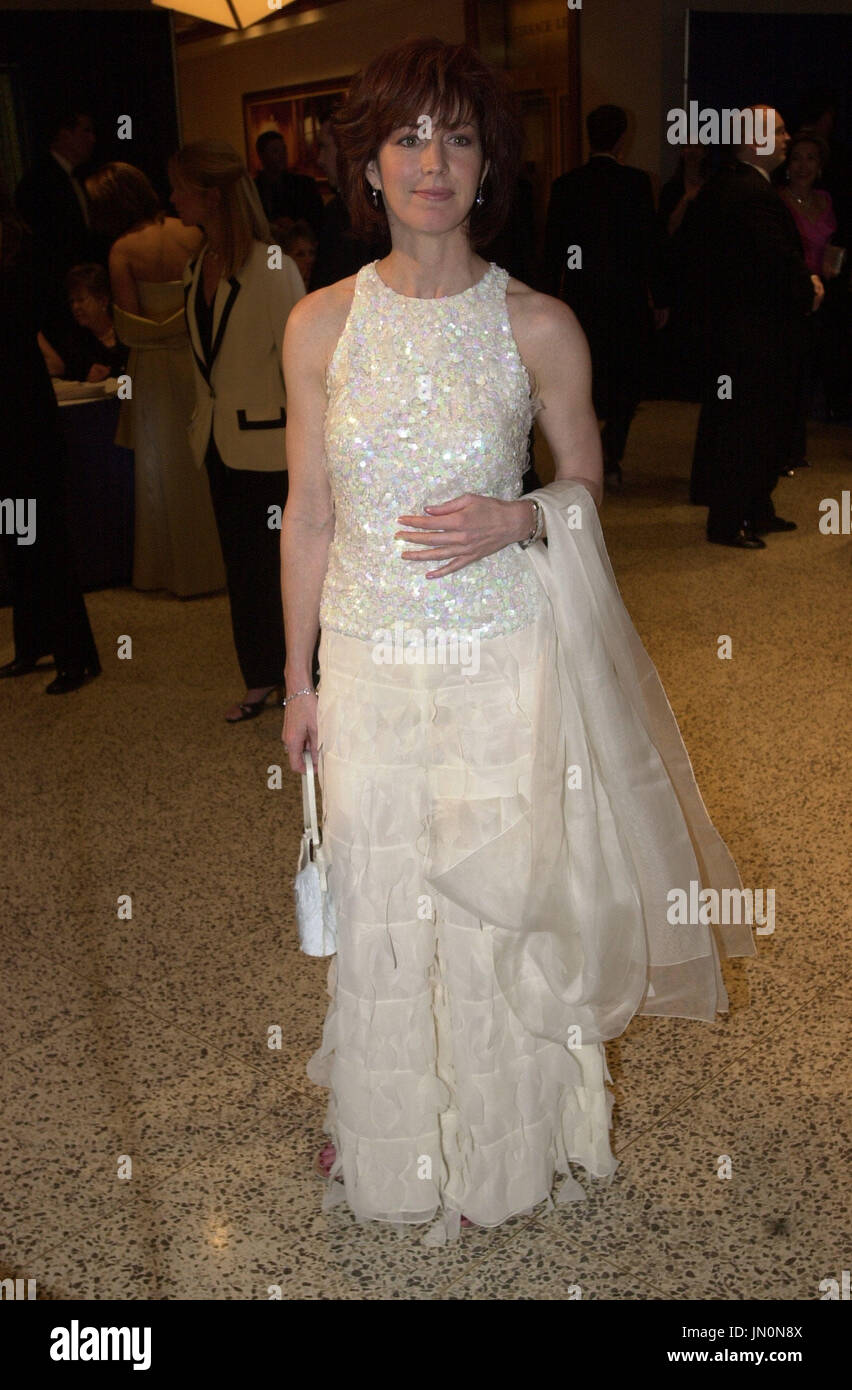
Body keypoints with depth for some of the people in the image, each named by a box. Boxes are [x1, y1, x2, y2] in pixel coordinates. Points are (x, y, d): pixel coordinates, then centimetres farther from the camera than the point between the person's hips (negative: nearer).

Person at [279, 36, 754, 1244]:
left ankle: (498, 1152, 37)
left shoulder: (540, 327, -7)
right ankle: (385, 1145, 40)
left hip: (502, 662, -1)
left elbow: (587, 485, 6)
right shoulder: (320, 325, -2)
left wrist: (515, 521, -17)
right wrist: (298, 679, 6)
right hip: (369, 664, 2)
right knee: (377, 908, 13)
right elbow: (308, 515, 4)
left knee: (499, 902, 10)